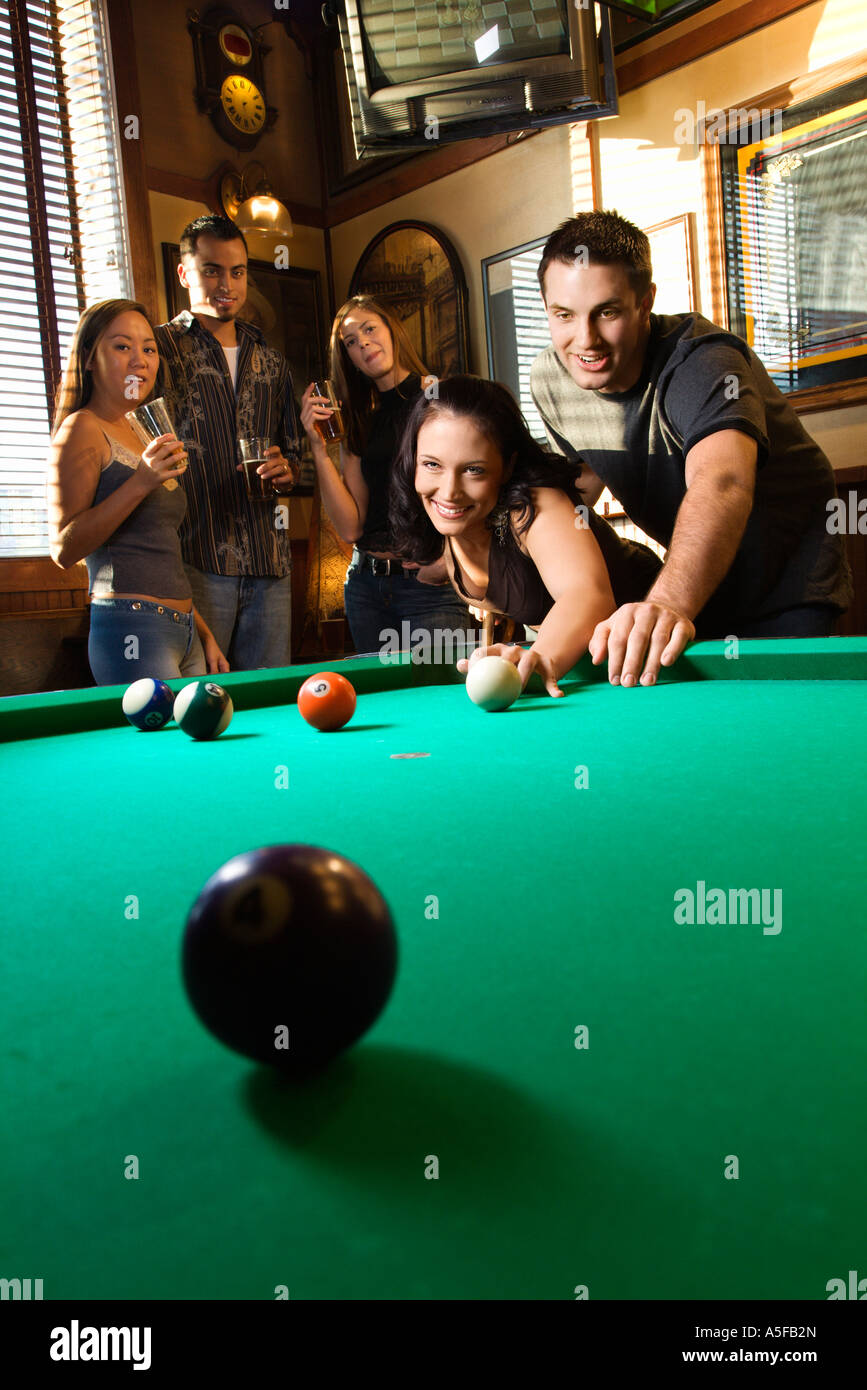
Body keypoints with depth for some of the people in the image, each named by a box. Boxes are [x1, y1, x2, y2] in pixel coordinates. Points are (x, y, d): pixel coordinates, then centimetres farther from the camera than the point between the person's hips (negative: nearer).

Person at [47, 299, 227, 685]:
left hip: (182, 630, 8)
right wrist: (139, 482, -21)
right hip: (131, 630, -8)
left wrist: (204, 633, 18)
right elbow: (63, 550, -13)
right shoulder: (82, 429, -4)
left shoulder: (144, 437, 20)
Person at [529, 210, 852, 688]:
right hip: (695, 577, 6)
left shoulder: (701, 361, -31)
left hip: (786, 591, -5)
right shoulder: (549, 380, -9)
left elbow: (721, 483, -53)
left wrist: (666, 603, -72)